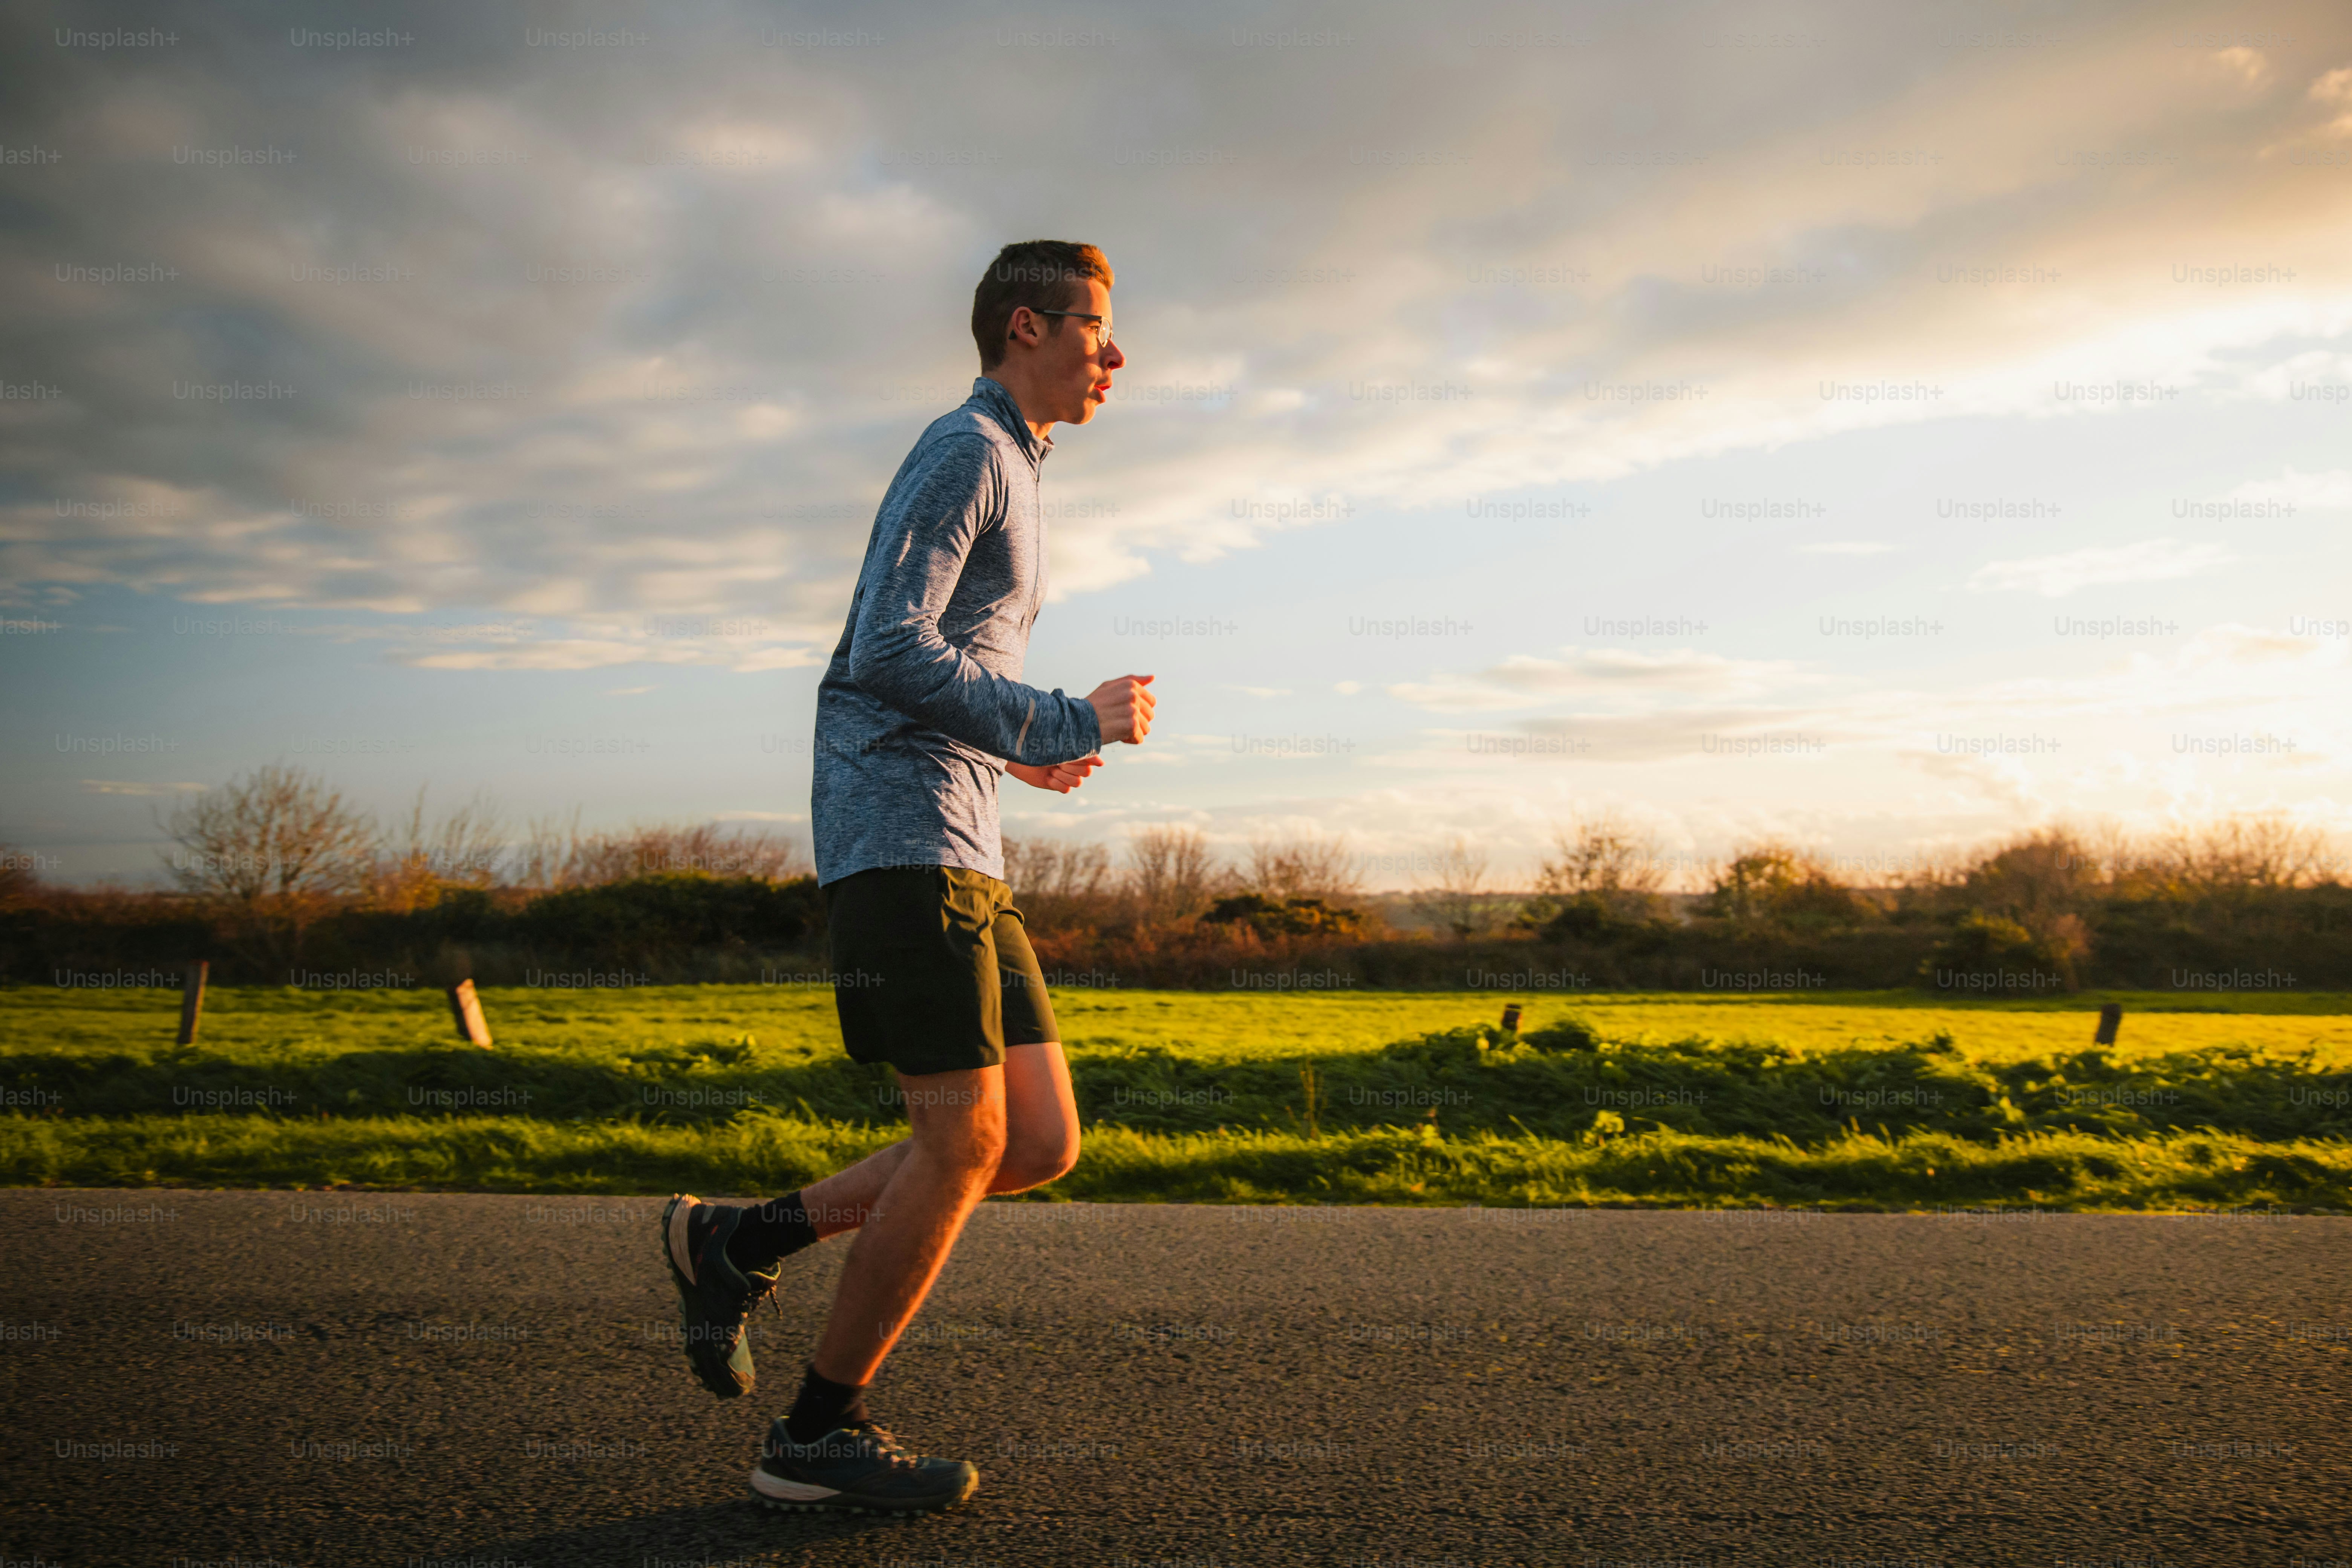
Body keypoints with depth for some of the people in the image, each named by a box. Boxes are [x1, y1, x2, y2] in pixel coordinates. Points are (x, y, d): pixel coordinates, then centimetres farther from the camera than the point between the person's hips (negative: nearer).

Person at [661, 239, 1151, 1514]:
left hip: (960, 855, 9)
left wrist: (1021, 751, 20)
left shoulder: (1008, 473, 26)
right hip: (900, 835, -9)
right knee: (965, 1139, -9)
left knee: (1042, 1144, 3)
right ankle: (818, 1435, 6)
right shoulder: (964, 450, -4)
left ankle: (739, 1240, 13)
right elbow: (887, 654, -16)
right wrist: (1069, 724, -11)